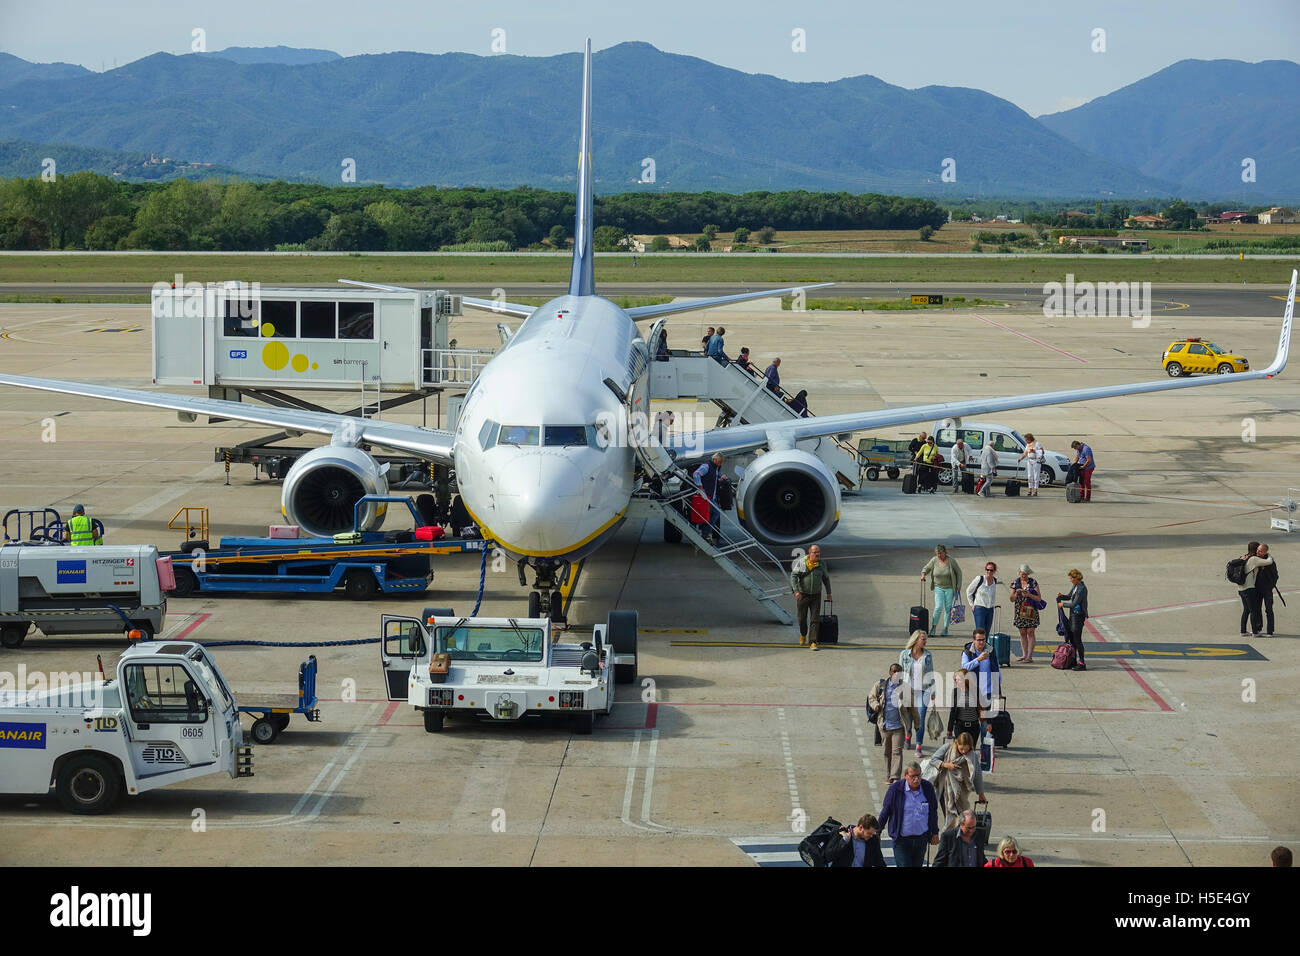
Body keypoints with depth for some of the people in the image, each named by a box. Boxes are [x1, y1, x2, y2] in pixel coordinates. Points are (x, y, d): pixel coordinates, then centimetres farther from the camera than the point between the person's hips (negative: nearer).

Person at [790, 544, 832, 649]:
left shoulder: (821, 564, 1)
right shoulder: (801, 562, -7)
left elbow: (826, 578, 15)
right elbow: (793, 576, -11)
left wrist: (828, 592, 16)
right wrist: (796, 591, -22)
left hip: (816, 596, 1)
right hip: (802, 595, -1)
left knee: (815, 619, -7)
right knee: (802, 618, 10)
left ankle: (812, 642, -6)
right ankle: (803, 635, 38)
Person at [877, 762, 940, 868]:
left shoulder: (928, 787, 0)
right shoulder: (895, 788, -9)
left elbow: (933, 811, 12)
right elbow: (885, 811, 1)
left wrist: (935, 833, 16)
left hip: (922, 838, 3)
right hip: (902, 840, -3)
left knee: (917, 865, 10)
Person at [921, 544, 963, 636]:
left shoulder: (951, 561, -10)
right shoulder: (934, 560, -5)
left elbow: (959, 572, 0)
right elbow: (926, 568, 9)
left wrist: (958, 586, -3)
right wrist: (923, 574, -14)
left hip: (949, 588, -1)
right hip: (938, 588, 1)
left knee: (948, 608, 3)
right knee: (938, 607, -12)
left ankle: (945, 629, 14)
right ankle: (933, 628, -5)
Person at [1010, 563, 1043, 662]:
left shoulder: (1033, 583, -2)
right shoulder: (1015, 583, 7)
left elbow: (1039, 598, -6)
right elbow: (1012, 599, 7)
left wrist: (1029, 595, -21)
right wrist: (1016, 594, -13)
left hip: (1031, 611, -3)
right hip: (1020, 612, 3)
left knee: (1030, 632, -7)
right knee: (1022, 633, 4)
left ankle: (1030, 656, -7)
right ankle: (1024, 655, 9)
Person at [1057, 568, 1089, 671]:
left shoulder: (1082, 589, -19)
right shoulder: (1075, 586, 9)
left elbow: (1074, 604, -21)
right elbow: (1070, 596, 25)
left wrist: (1063, 604, -8)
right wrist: (1061, 596, 6)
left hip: (1079, 615, -10)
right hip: (1073, 614, 10)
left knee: (1077, 639, -9)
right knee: (1071, 637, 15)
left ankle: (1082, 663, -6)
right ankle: (1074, 660, 25)